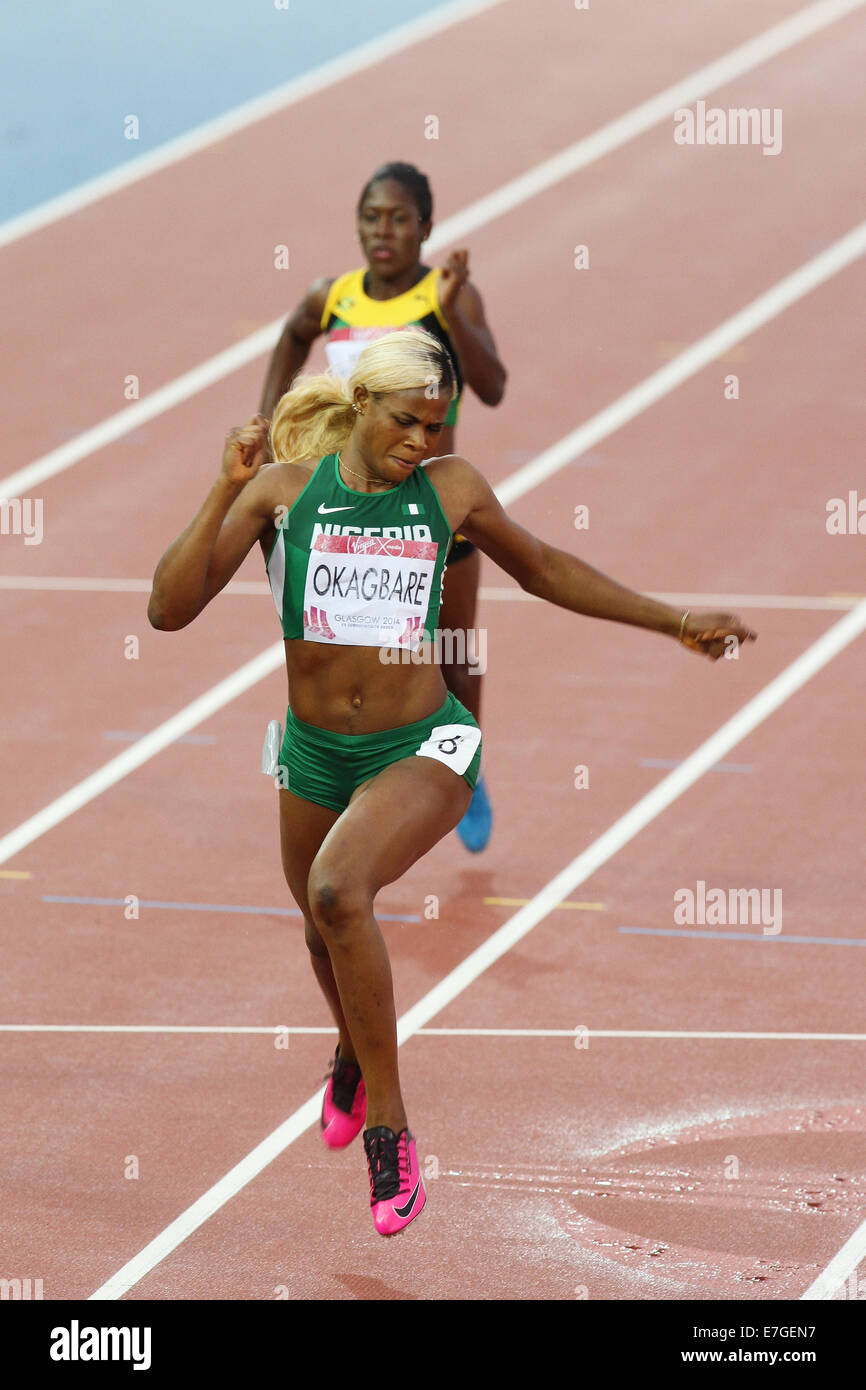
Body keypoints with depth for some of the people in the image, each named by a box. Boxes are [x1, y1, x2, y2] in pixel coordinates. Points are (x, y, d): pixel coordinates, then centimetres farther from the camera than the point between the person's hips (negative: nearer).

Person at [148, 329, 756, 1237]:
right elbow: (170, 609, -15)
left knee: (338, 892, -30)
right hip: (316, 753, 3)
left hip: (423, 749, -3)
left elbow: (543, 570, 15)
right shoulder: (285, 488, -8)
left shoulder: (451, 489, -4)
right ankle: (353, 1056, 60)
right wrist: (227, 492, -24)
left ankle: (387, 1122, -18)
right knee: (325, 933, 23)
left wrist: (675, 623, 19)